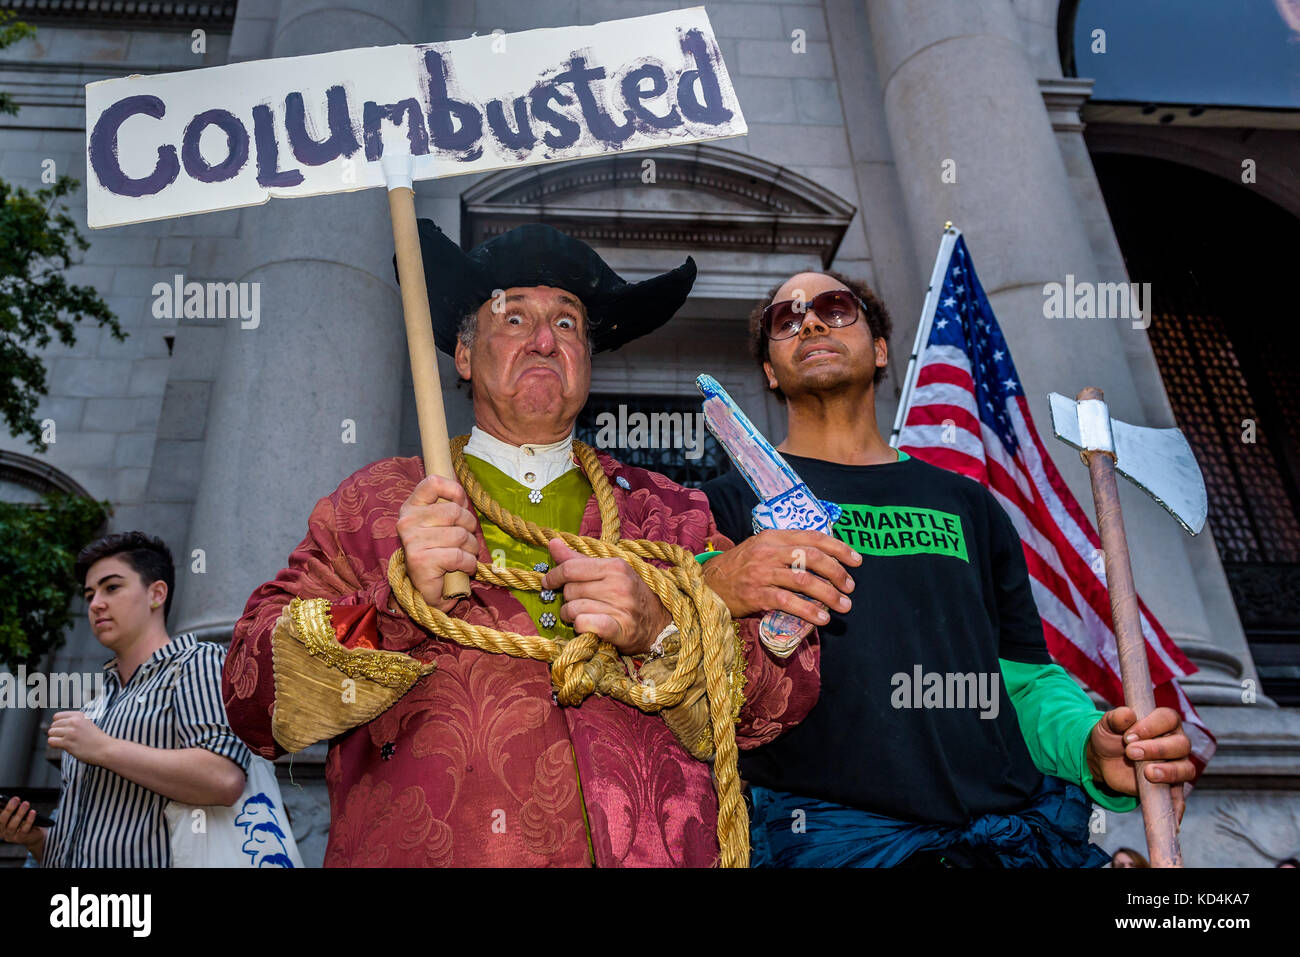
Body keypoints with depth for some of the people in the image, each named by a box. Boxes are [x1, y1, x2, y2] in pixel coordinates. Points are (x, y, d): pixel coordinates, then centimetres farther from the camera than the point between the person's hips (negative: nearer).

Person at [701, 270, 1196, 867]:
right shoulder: (731, 502, 10)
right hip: (828, 833, -3)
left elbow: (1027, 678, 21)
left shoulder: (967, 504, 22)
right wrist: (710, 592, -26)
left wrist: (1090, 745, -1)